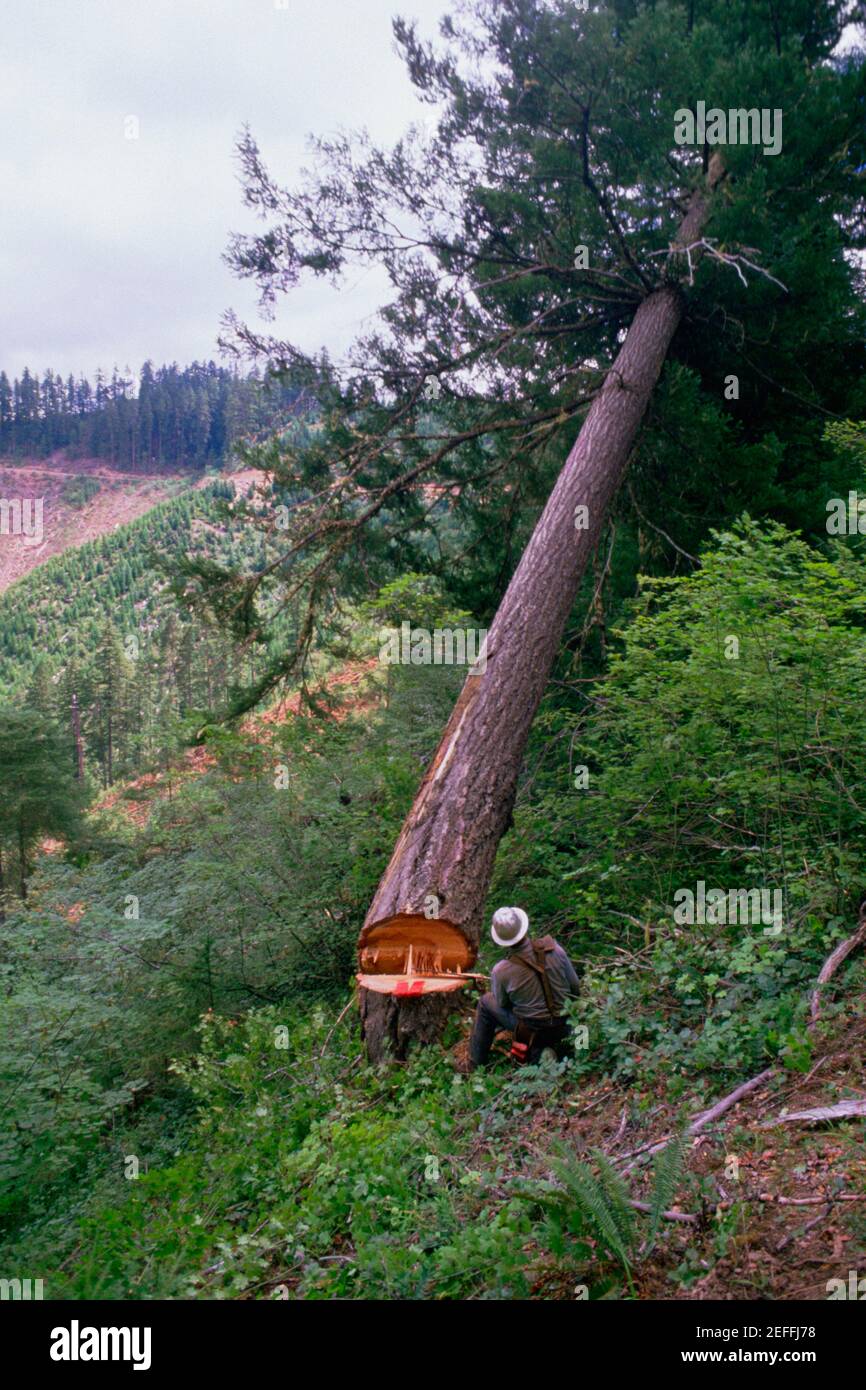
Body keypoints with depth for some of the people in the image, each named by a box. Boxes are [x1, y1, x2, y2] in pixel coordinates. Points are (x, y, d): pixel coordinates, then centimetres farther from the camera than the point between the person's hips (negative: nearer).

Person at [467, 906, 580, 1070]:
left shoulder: (500, 971, -22)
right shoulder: (553, 948, -17)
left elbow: (502, 1004, -2)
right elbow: (575, 986, -5)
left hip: (532, 1030, -3)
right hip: (564, 1026, 3)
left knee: (485, 1002, 19)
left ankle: (476, 1065, 27)